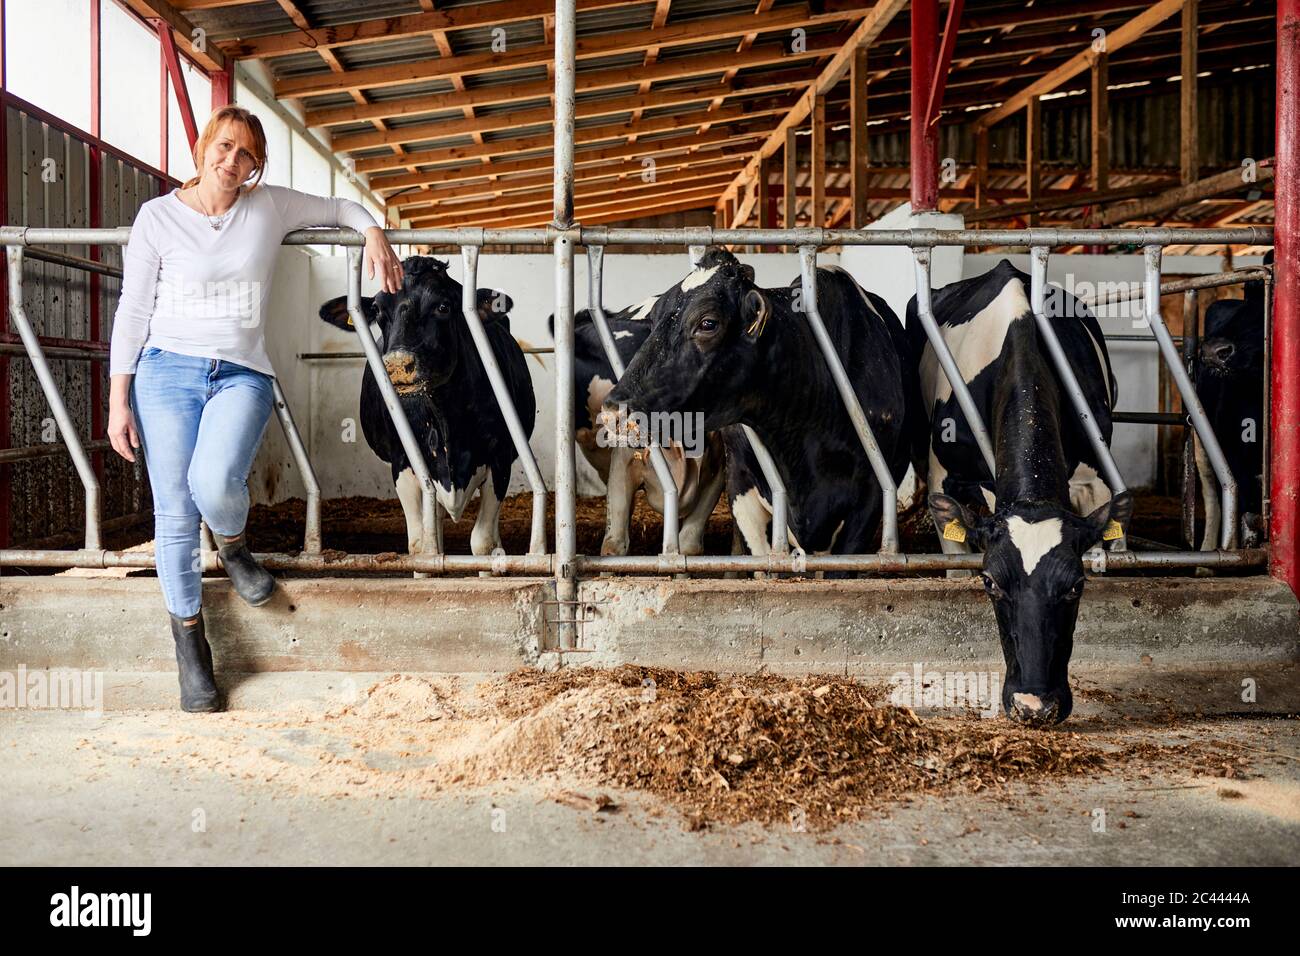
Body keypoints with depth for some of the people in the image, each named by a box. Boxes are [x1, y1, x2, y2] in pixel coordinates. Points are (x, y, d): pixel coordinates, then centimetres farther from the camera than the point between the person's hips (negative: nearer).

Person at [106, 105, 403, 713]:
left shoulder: (270, 207, 8)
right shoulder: (158, 217, 4)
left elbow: (339, 208, 26)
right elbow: (133, 312, 5)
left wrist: (373, 232, 5)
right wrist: (118, 398, 1)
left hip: (242, 375, 0)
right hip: (167, 371, 0)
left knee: (213, 482, -29)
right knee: (174, 512, -2)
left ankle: (233, 548, 8)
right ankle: (189, 642, 16)